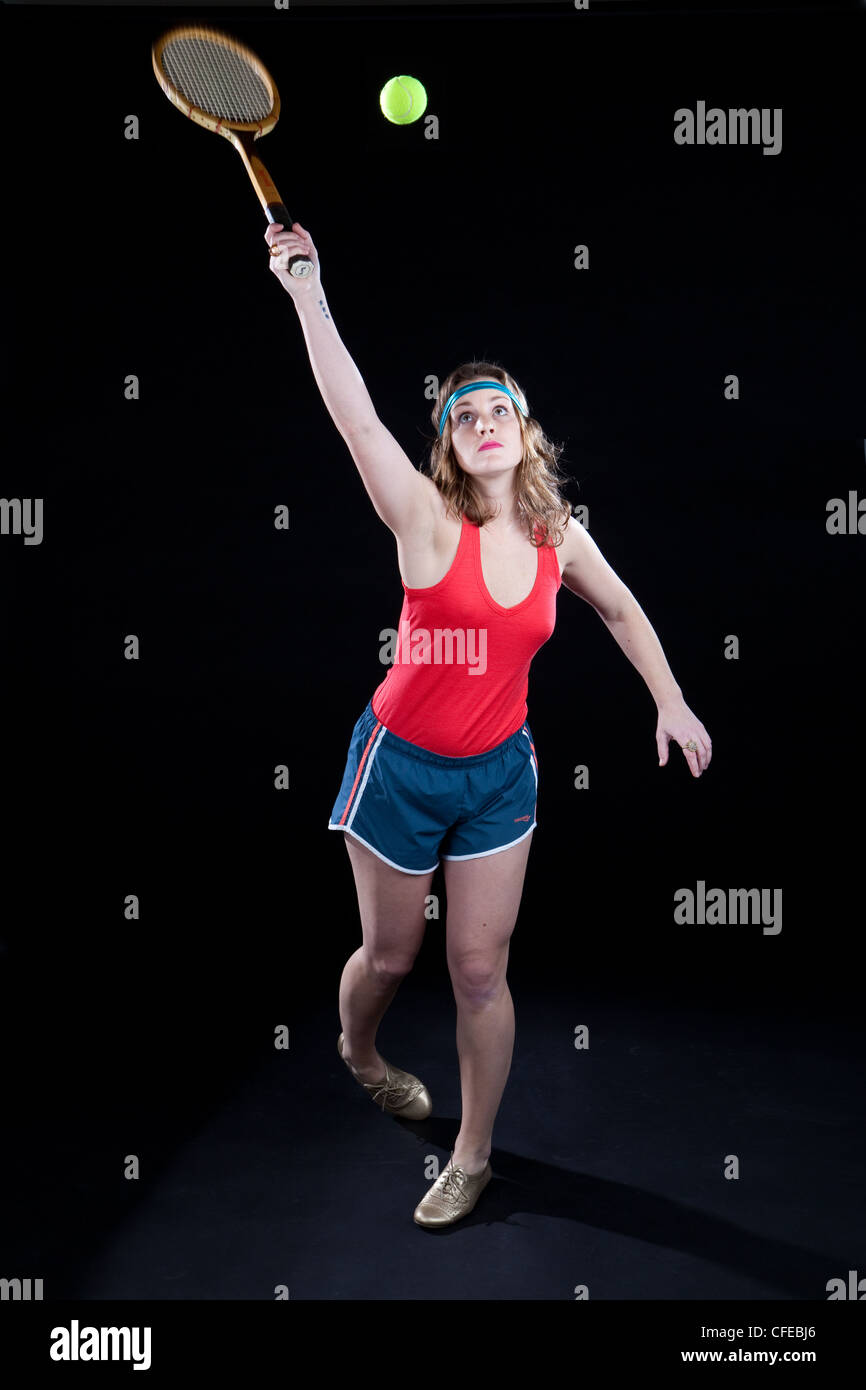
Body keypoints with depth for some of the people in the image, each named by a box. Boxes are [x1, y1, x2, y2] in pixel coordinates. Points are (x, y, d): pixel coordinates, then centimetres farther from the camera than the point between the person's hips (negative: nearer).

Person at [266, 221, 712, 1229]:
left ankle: (473, 1154, 25)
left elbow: (622, 612, 16)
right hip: (401, 764, -2)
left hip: (497, 771, 3)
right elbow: (353, 416, -29)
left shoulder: (559, 537, -3)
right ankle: (356, 1050, 49)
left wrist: (670, 701, 12)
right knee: (391, 953, 13)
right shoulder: (428, 522, -16)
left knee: (480, 968, 5)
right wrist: (306, 293, -35)